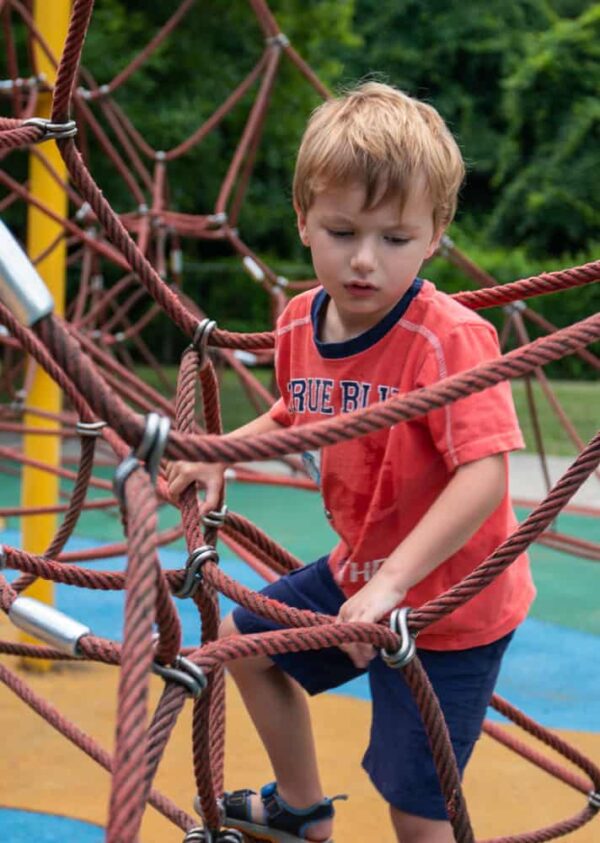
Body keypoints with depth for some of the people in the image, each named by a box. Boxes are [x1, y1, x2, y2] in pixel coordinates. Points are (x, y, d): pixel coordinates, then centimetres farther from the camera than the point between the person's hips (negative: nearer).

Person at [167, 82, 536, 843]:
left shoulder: (449, 338, -28)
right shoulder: (300, 324, -4)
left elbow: (485, 475, -34)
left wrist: (393, 582, -37)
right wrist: (218, 456, 4)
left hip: (448, 603, -8)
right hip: (360, 569, 8)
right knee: (244, 637, 25)